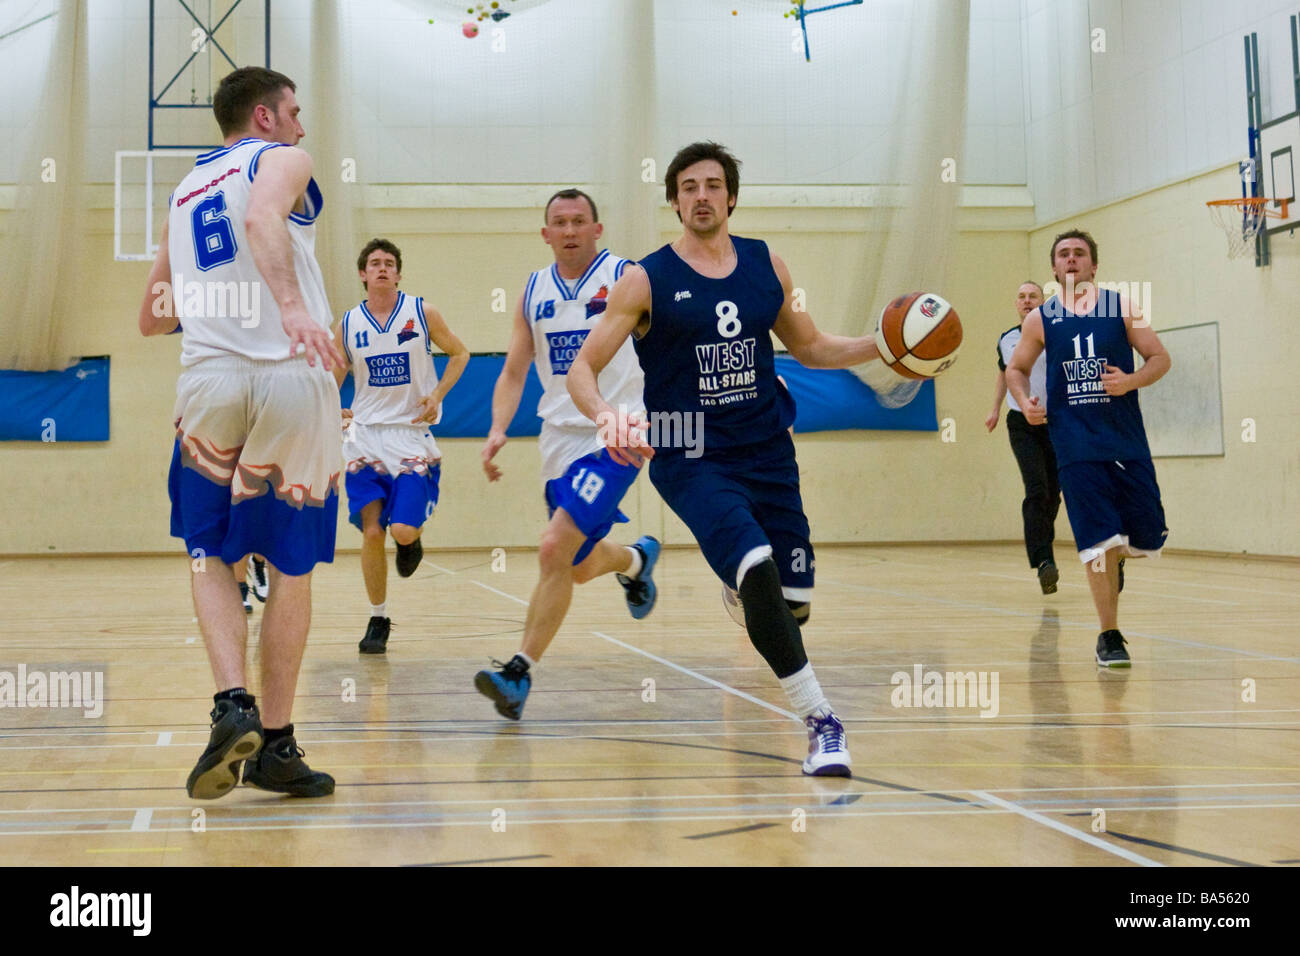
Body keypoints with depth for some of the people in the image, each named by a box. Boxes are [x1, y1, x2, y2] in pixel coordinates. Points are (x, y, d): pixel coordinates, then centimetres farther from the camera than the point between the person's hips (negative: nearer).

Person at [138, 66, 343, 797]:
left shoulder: (184, 192, 25)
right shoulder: (282, 159, 7)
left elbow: (153, 318, 27)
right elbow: (262, 218, -18)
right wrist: (294, 307, -32)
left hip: (210, 376, 4)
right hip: (291, 375, -4)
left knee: (212, 555, 18)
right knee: (293, 566, 7)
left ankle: (233, 705, -4)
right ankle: (274, 745, 12)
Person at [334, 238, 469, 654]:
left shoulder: (422, 312, -2)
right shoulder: (348, 324, 3)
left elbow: (458, 353, 8)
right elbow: (331, 382, 13)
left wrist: (436, 396, -6)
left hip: (412, 435, -2)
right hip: (365, 436, 2)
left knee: (403, 530, -15)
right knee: (371, 532, -4)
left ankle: (412, 540, 25)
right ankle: (377, 621, 12)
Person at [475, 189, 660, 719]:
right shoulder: (534, 292, 8)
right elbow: (513, 373, 9)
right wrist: (497, 431, -7)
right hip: (559, 437, 6)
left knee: (555, 550, -19)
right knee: (582, 567, 16)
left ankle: (520, 672, -10)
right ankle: (637, 559, 50)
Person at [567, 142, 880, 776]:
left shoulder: (766, 266, 6)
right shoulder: (646, 281, -6)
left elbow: (811, 349, 18)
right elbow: (582, 369, -6)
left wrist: (883, 345, 2)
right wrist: (606, 415, -27)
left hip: (767, 452, 5)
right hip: (690, 459, -4)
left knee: (795, 601, 6)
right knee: (757, 569, -27)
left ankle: (742, 587, 45)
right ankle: (819, 721, -15)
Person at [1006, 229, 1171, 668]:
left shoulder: (1122, 308, 3)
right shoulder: (1040, 319, 5)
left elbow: (1160, 358, 4)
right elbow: (1016, 368, 16)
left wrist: (1131, 380, -16)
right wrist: (1025, 401, -4)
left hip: (1127, 439, 1)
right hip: (1075, 446, -1)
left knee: (1148, 537, 6)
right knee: (1098, 541, -7)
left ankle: (1116, 559, 42)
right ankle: (1109, 635, 4)